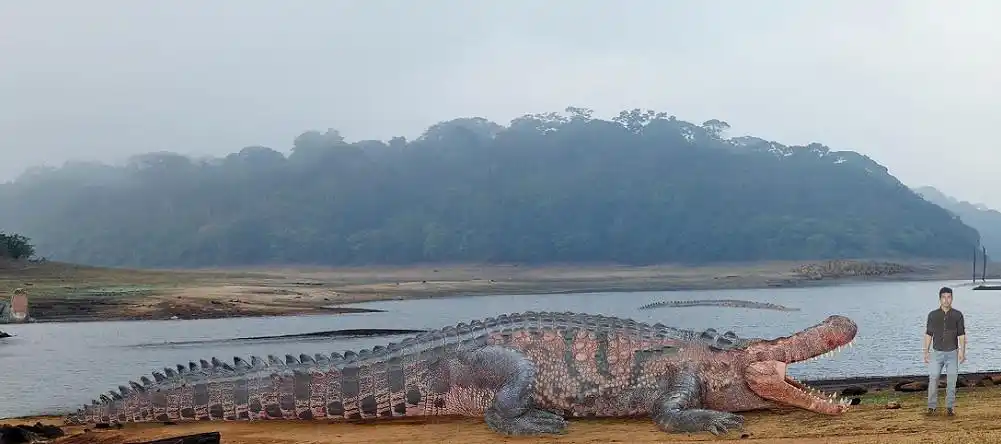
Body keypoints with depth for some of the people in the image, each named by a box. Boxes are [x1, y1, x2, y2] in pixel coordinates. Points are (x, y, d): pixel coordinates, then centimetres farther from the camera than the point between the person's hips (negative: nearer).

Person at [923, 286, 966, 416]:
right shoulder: (933, 315, 2)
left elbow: (961, 335, 2)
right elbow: (928, 334, 6)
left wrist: (962, 351, -7)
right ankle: (932, 406, 5)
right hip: (936, 353, 0)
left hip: (952, 353, 0)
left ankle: (950, 407, 12)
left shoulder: (957, 315, 0)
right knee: (933, 379, -3)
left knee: (951, 382, 3)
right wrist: (926, 352, 2)